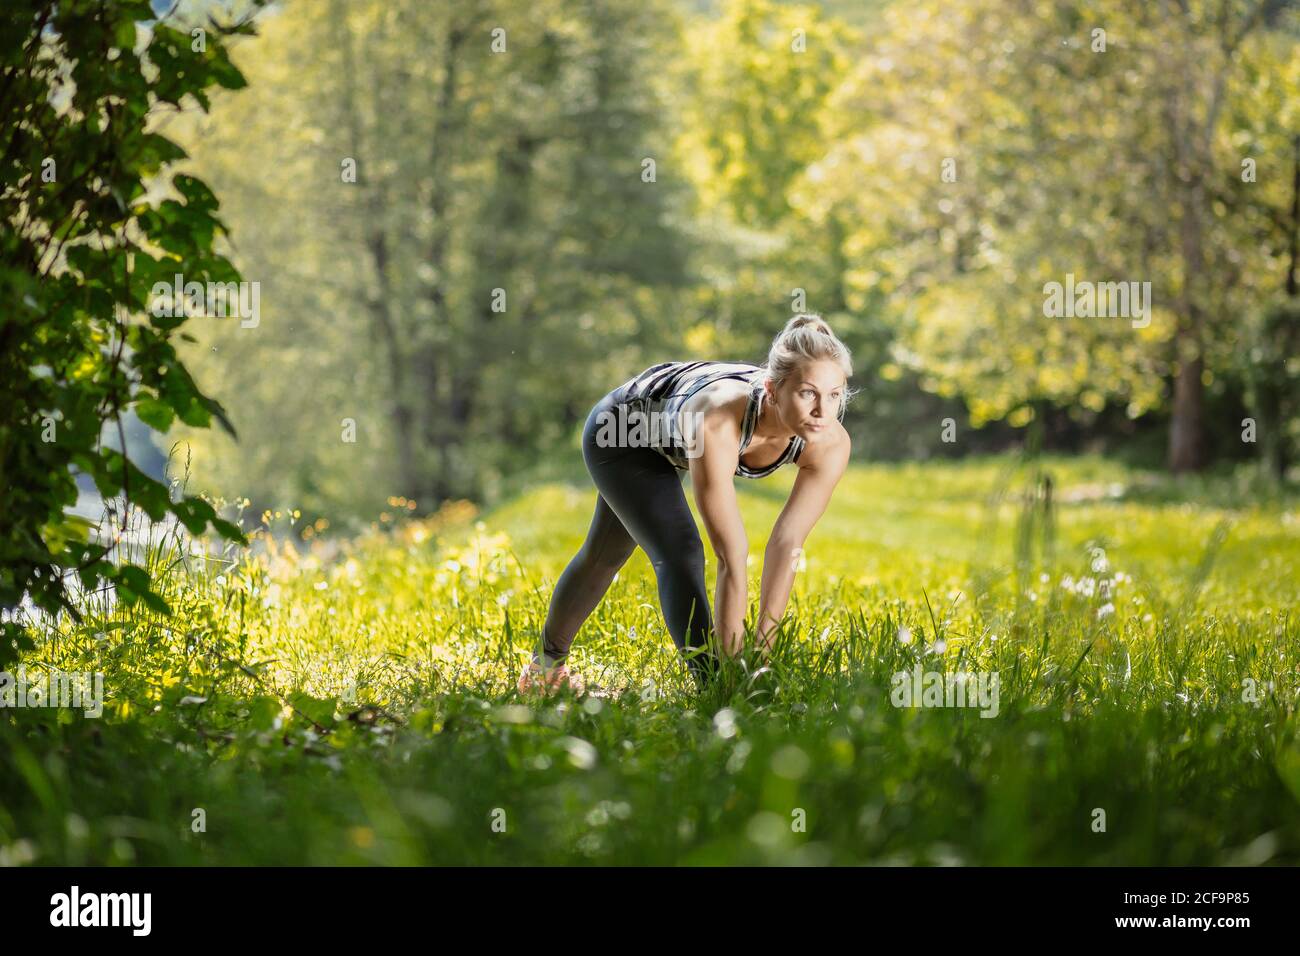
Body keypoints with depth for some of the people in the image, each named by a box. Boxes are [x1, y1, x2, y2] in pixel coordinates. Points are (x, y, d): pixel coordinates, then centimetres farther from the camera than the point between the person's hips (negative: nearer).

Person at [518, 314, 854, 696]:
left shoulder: (831, 445, -35)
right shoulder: (719, 423, -49)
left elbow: (787, 548, -27)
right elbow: (731, 557, -47)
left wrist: (762, 650, -26)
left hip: (669, 438, 6)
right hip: (618, 428, -6)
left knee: (606, 555, 26)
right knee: (681, 555, -27)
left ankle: (550, 658, 50)